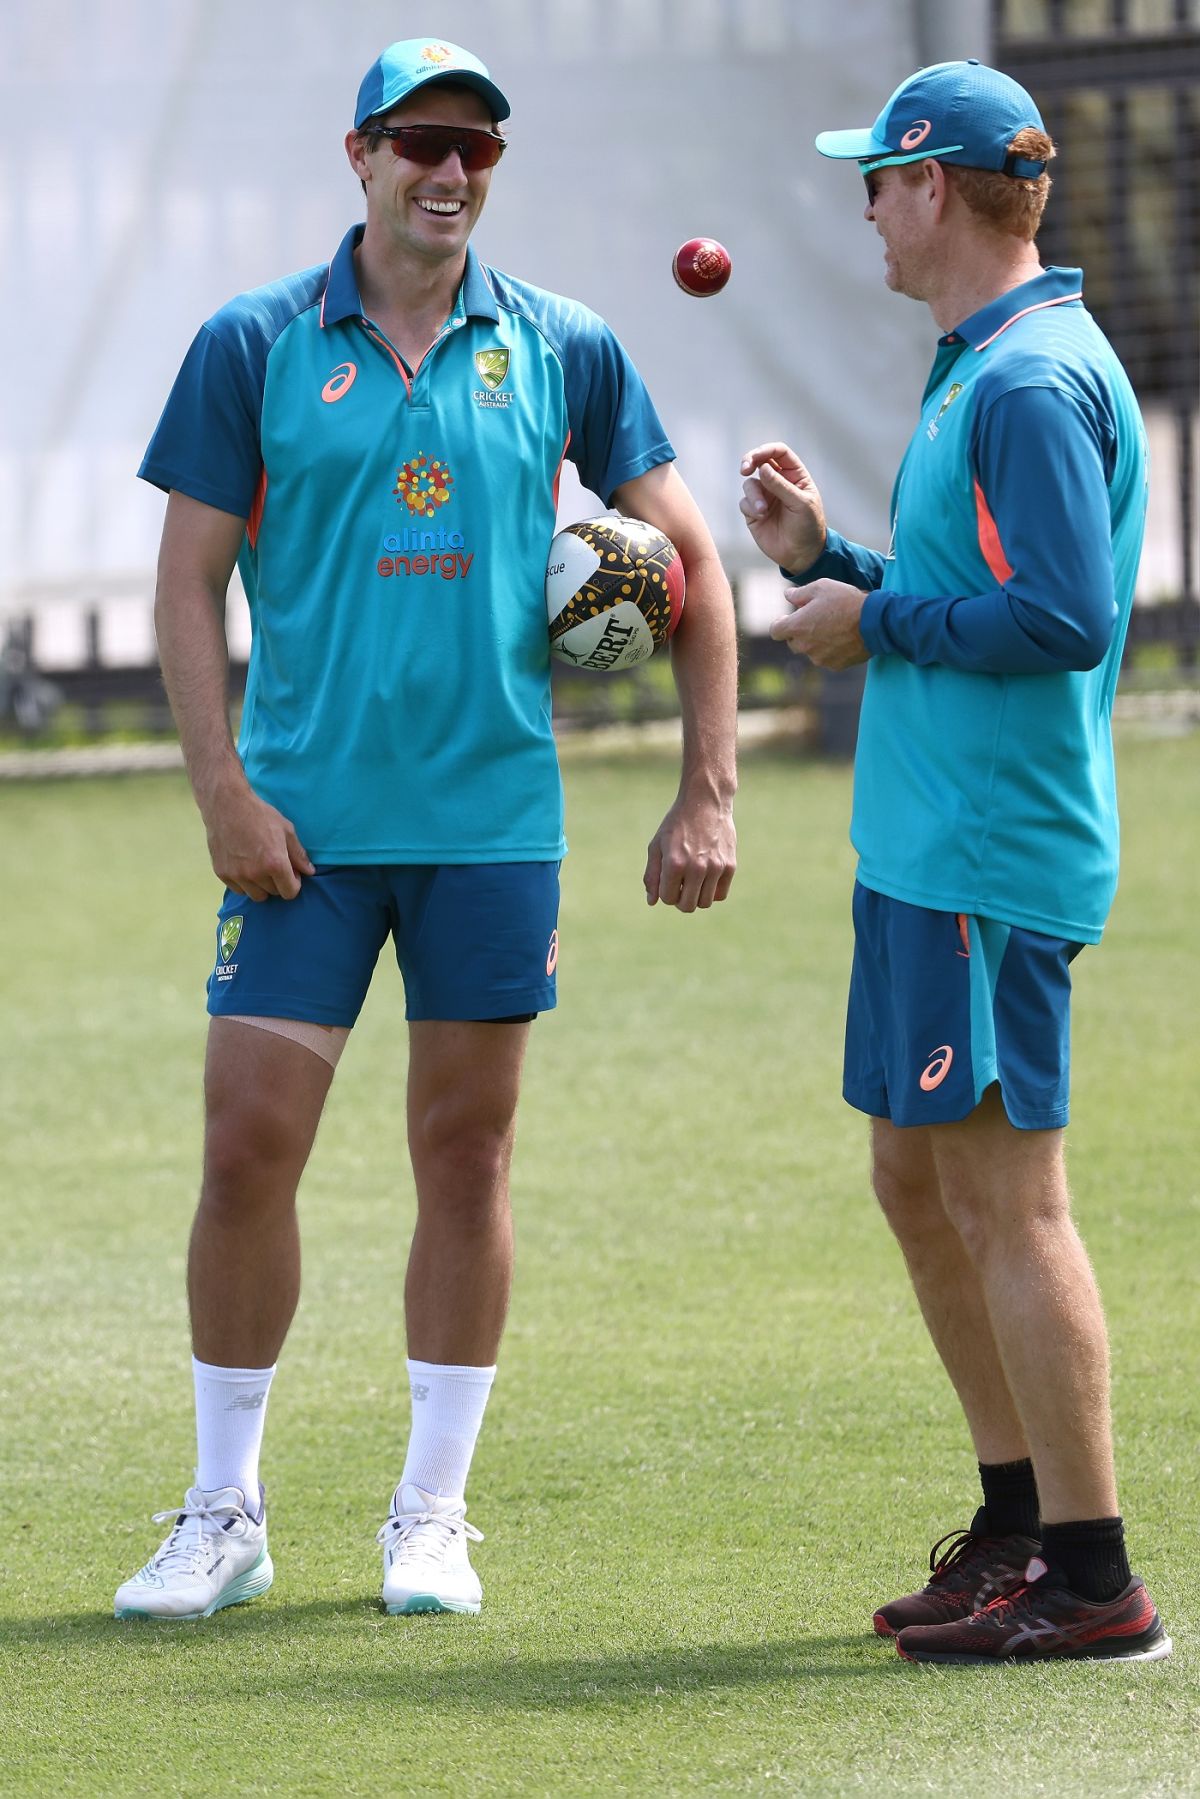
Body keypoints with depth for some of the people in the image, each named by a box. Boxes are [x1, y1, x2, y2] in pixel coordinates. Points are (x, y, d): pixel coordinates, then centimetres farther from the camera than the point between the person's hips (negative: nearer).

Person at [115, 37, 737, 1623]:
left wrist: (707, 793, 2)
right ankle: (224, 1514, 8)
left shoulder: (564, 353, 4)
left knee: (467, 1154, 5)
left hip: (495, 820, 1)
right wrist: (224, 793, -8)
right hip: (305, 824, -1)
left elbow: (687, 563, 8)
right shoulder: (255, 347, 0)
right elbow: (191, 583, 1)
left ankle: (433, 1517, 14)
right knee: (249, 1146, -4)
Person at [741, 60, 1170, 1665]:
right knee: (919, 1184, 16)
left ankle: (1091, 1581, -7)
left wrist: (877, 624, -14)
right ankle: (1020, 1525, 25)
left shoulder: (1033, 383, -15)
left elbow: (1067, 618, -24)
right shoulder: (980, 372, 18)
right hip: (921, 848, 11)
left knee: (1006, 1200, -9)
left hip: (991, 860, -11)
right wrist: (826, 560, 15)